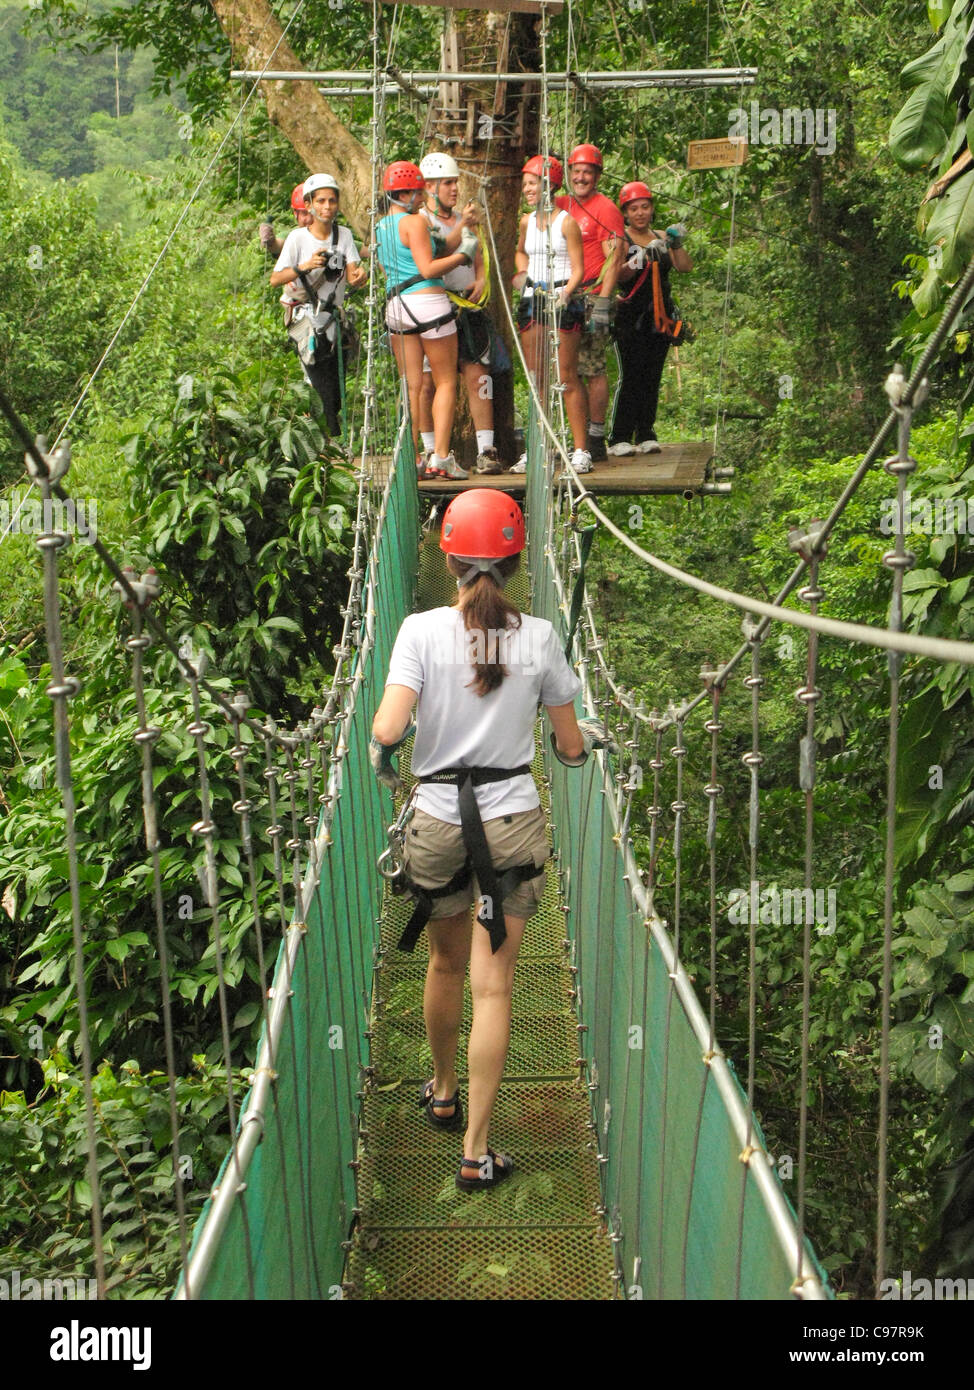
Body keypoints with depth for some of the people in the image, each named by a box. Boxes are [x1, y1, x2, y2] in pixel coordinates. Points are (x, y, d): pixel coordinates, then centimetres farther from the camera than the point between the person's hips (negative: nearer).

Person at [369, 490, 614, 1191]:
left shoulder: (422, 630, -7)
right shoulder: (539, 635, -3)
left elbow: (387, 728, -18)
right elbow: (571, 746, 2)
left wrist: (381, 758, 4)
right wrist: (589, 737, 24)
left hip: (437, 820, 1)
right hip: (514, 821, 0)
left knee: (448, 963, 23)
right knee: (493, 983, 4)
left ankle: (442, 1093, 45)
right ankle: (477, 1152, 7)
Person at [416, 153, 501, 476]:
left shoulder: (464, 219, 20)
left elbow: (478, 258, 23)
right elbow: (433, 255, -18)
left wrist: (480, 282, 2)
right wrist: (462, 226, -27)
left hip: (468, 308, 5)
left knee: (478, 377, -3)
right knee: (427, 382, -2)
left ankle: (486, 450, -3)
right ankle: (431, 452, 8)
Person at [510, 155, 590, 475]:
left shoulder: (566, 221, -5)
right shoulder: (526, 222, 14)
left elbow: (578, 269, -7)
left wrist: (565, 293, -24)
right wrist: (522, 273, 14)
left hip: (562, 301, -6)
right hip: (531, 301, 6)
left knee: (566, 377, -7)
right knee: (536, 379, 6)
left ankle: (581, 451, -3)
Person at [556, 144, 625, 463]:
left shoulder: (604, 208, -4)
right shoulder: (562, 206, 17)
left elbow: (614, 257, -10)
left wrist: (602, 304, -17)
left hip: (593, 297, -7)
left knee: (593, 368, -7)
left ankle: (596, 439, -3)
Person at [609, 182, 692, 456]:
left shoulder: (661, 238, 16)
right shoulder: (622, 239, 0)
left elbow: (685, 267, 7)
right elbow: (619, 275, -15)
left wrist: (676, 245, -9)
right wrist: (641, 257, -30)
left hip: (660, 317, 5)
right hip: (631, 318, -5)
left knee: (652, 377, 3)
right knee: (631, 376, -12)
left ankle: (646, 434, 8)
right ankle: (619, 438, -11)